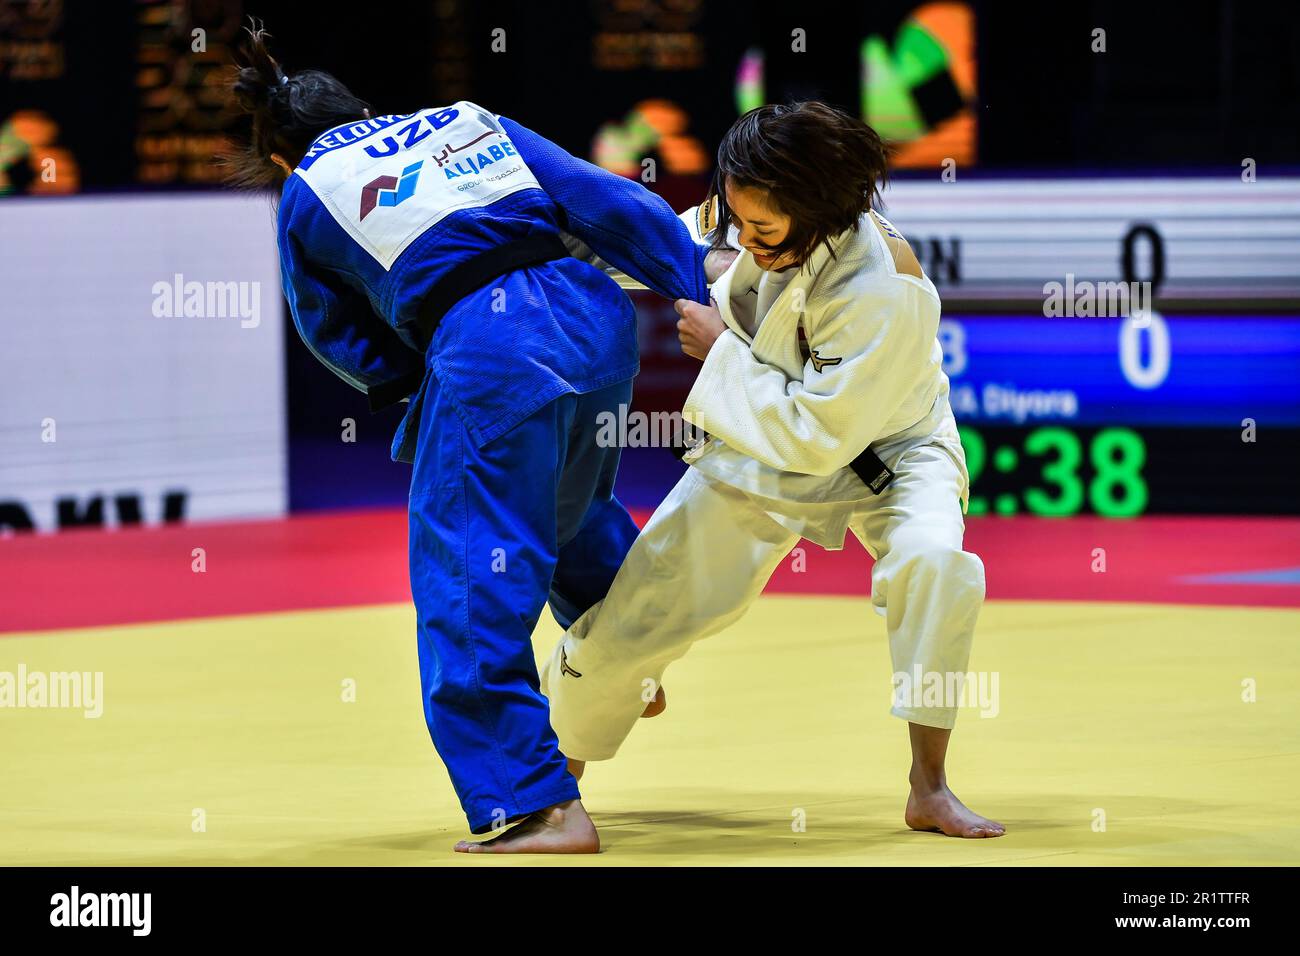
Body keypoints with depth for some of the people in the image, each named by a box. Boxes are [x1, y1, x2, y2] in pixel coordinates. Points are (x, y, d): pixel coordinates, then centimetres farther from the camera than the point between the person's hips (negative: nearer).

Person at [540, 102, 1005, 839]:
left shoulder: (885, 293, -37)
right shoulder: (742, 216, -19)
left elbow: (817, 437, -35)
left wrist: (721, 351, -28)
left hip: (881, 452, -4)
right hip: (760, 452, 5)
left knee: (931, 557, -36)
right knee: (637, 608, 1)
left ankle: (929, 789, -23)